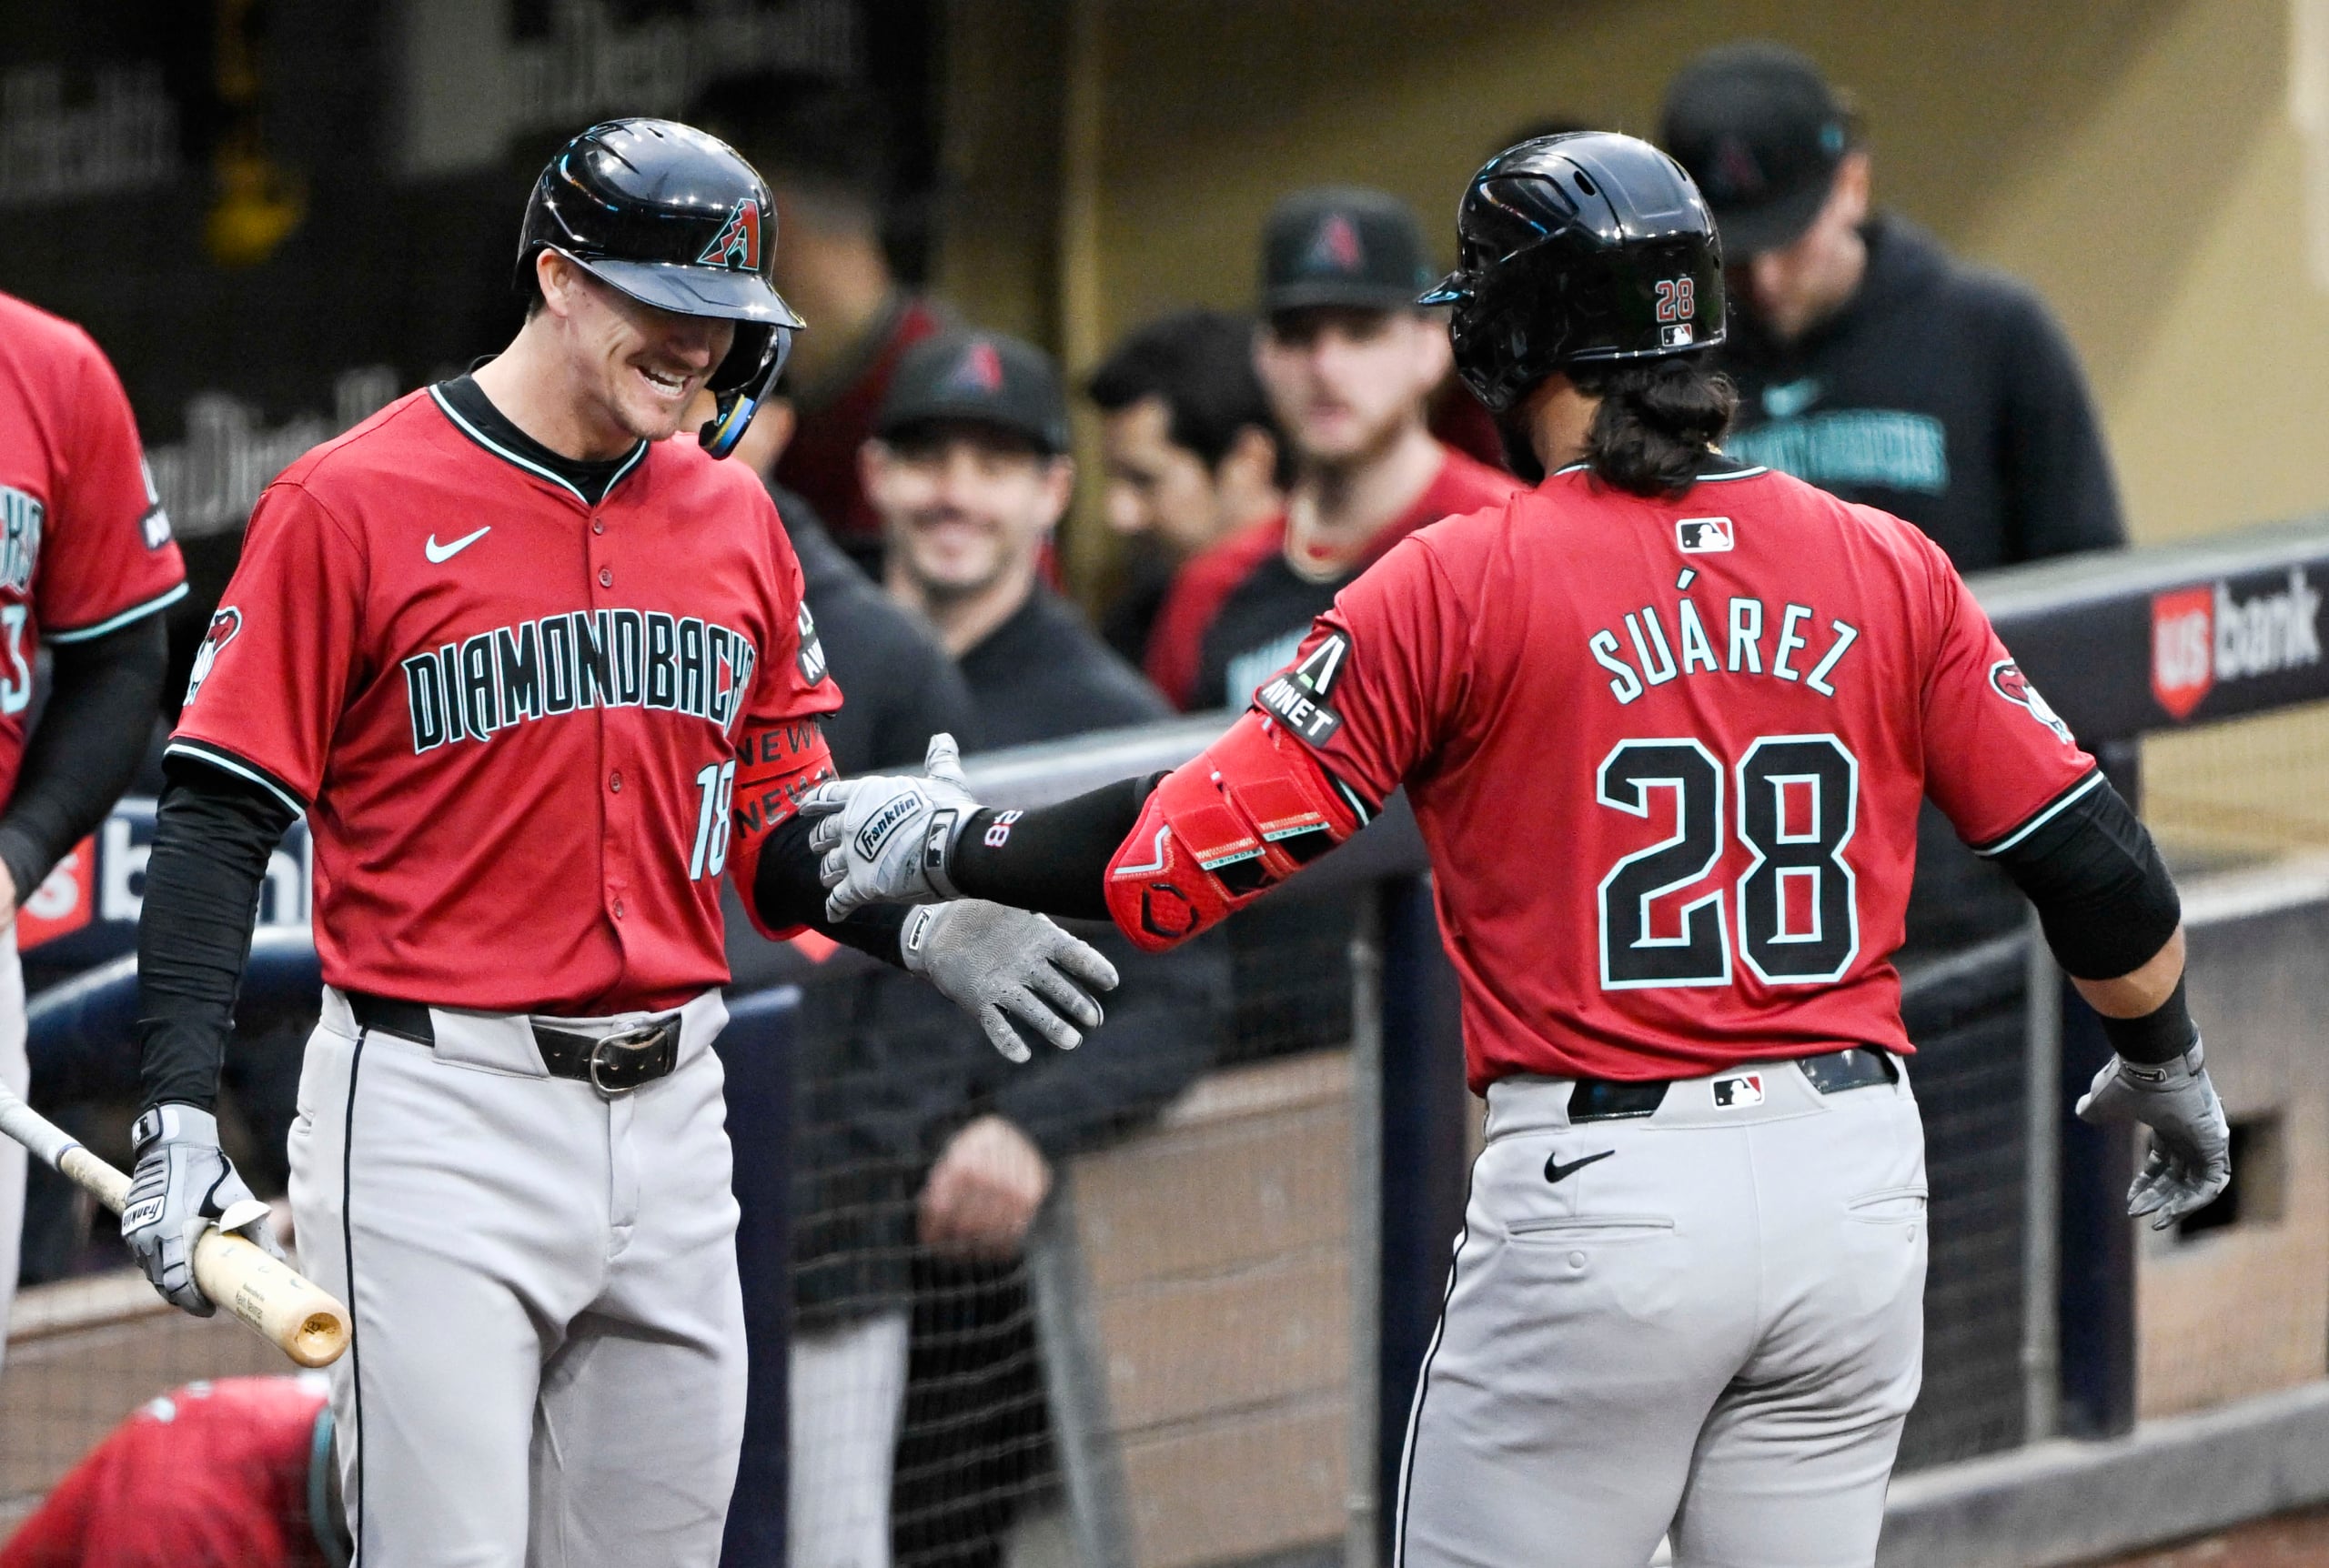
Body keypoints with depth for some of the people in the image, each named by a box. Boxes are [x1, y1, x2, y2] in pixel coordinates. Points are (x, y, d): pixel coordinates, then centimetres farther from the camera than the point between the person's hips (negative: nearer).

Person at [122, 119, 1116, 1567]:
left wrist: (923, 930, -3)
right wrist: (180, 1111, -15)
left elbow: (776, 831, 18)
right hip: (436, 1113, -6)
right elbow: (221, 816, -6)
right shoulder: (354, 505, -6)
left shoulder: (735, 520, 12)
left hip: (668, 1111, 6)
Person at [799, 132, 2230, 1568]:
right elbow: (2098, 862, 5)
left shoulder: (1459, 584, -7)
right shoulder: (1891, 573, 3)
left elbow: (1197, 853, -8)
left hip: (1600, 1194, -4)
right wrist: (2167, 1066, 23)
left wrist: (950, 845, 9)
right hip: (1857, 1184, 4)